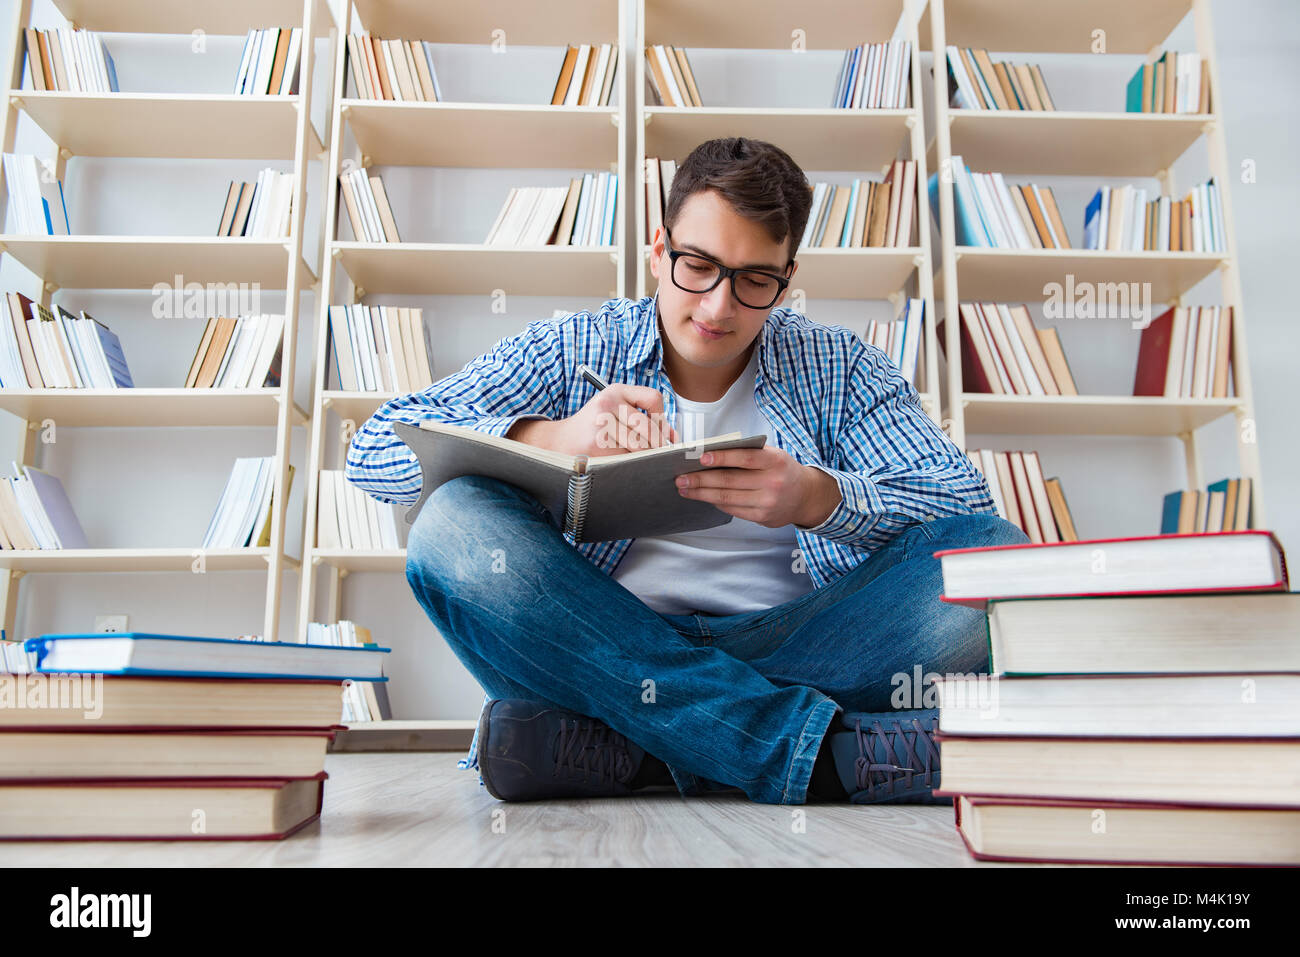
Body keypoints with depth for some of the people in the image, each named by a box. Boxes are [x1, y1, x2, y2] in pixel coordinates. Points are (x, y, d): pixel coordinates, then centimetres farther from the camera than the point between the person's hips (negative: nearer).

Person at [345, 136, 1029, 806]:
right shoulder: (568, 352, 8)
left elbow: (965, 502, -2)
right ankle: (816, 747, -28)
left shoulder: (840, 368, 10)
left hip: (786, 649, 1)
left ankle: (626, 750, -25)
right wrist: (550, 439, -21)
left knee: (987, 548, -21)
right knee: (455, 522, -25)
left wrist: (820, 498, -22)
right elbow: (375, 450, -2)